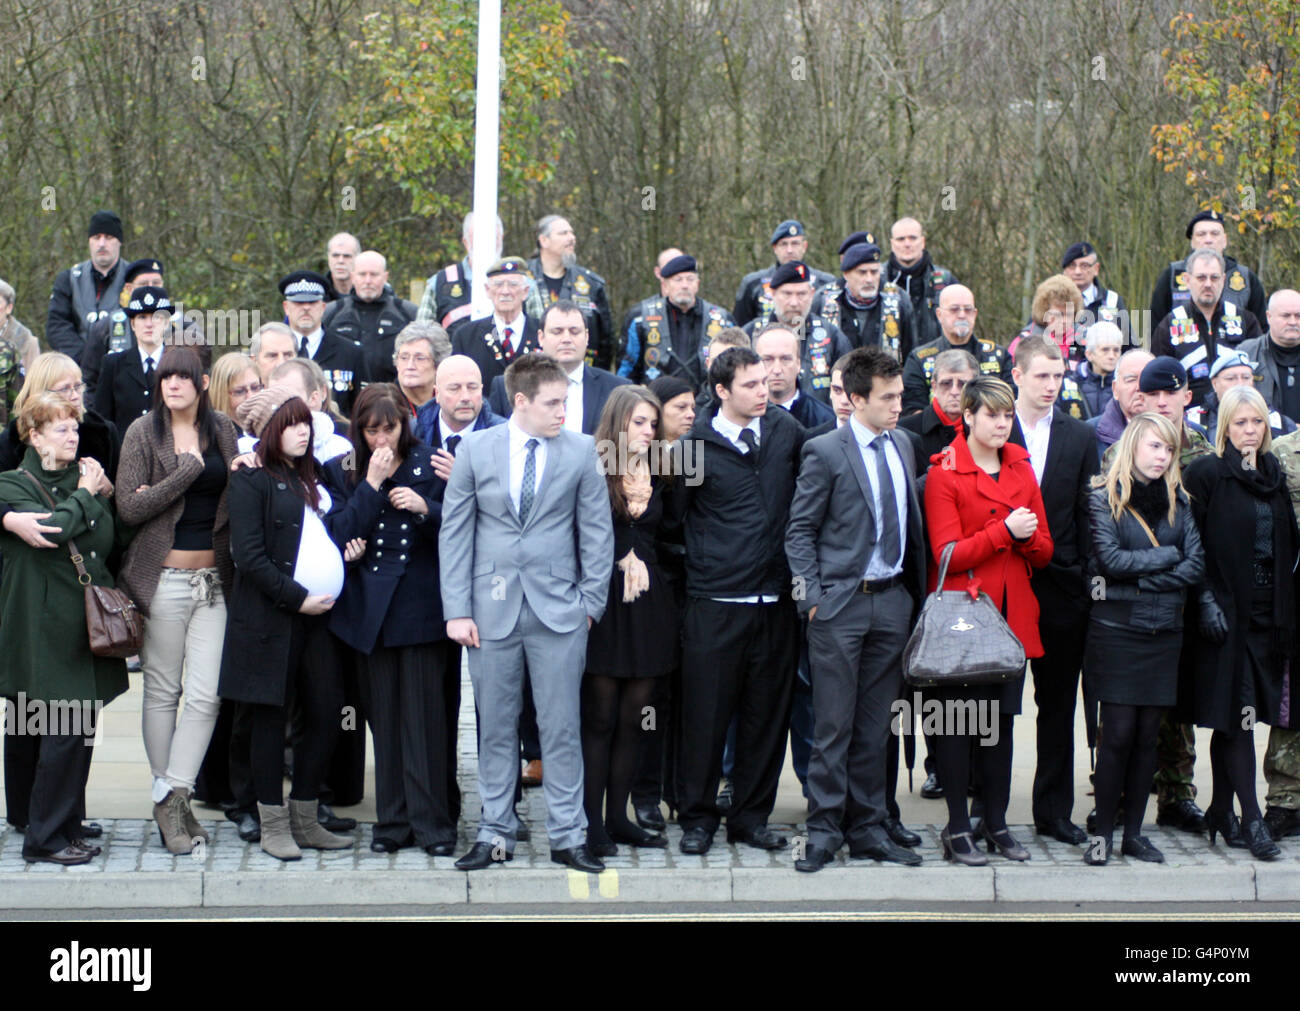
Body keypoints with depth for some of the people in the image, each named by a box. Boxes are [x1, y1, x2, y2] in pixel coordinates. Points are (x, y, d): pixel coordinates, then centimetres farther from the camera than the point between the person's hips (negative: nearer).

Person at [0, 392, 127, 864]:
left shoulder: (81, 479, 17)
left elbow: (109, 542, 15)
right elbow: (49, 529, -21)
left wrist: (105, 498, 1)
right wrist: (85, 497, -7)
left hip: (86, 624, 7)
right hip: (47, 628, -7)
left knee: (75, 732, 8)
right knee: (66, 730, -11)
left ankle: (67, 828, 17)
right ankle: (45, 838, -4)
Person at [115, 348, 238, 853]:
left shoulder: (222, 430, 8)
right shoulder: (143, 432, -2)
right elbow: (129, 508, -10)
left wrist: (245, 476, -3)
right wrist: (186, 471, -13)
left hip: (215, 579, 3)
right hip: (164, 578, -3)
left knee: (206, 694, -6)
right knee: (162, 691, 4)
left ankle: (172, 796, 0)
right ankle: (169, 802, 13)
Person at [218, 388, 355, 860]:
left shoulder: (311, 476, 18)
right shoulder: (252, 478, -4)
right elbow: (248, 555, -13)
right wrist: (297, 599, -14)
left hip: (318, 613, 7)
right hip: (270, 618, -7)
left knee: (327, 713, 3)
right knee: (271, 716, 1)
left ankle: (304, 819, 15)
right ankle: (273, 826, 8)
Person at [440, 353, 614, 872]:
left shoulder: (580, 450, 1)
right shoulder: (475, 449, 1)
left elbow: (597, 531, 5)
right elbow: (454, 533, 2)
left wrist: (590, 601, -1)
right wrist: (457, 610, -4)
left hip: (558, 610, 0)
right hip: (492, 609, 1)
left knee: (561, 727, 1)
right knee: (495, 728, 8)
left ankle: (567, 836, 8)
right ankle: (496, 834, 16)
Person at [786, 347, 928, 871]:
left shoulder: (903, 445, 11)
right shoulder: (825, 451, -6)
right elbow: (799, 530, -4)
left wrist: (915, 590, 9)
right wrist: (812, 595, -10)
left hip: (893, 601, 5)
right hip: (841, 604, -5)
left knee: (876, 726, 9)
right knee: (834, 725, -2)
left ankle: (868, 829, 16)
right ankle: (823, 831, 5)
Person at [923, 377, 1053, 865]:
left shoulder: (1022, 468, 11)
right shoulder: (944, 472, -5)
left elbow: (1044, 551, 10)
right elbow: (948, 554, -12)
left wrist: (1029, 538, -12)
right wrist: (1005, 531, -17)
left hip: (1012, 614, 5)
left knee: (1003, 718, 8)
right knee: (958, 719, -3)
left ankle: (996, 824, 15)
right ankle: (957, 828, 3)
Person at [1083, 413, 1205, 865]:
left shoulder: (1178, 501, 11)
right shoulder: (1104, 498, -1)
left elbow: (1196, 566, 1)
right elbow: (1110, 559, -13)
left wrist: (1143, 579, -9)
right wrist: (1167, 556, -6)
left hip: (1164, 631, 4)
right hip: (1116, 628, -4)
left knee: (1147, 734, 6)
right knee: (1119, 732, -5)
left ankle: (1134, 832, 13)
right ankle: (1103, 831, 5)